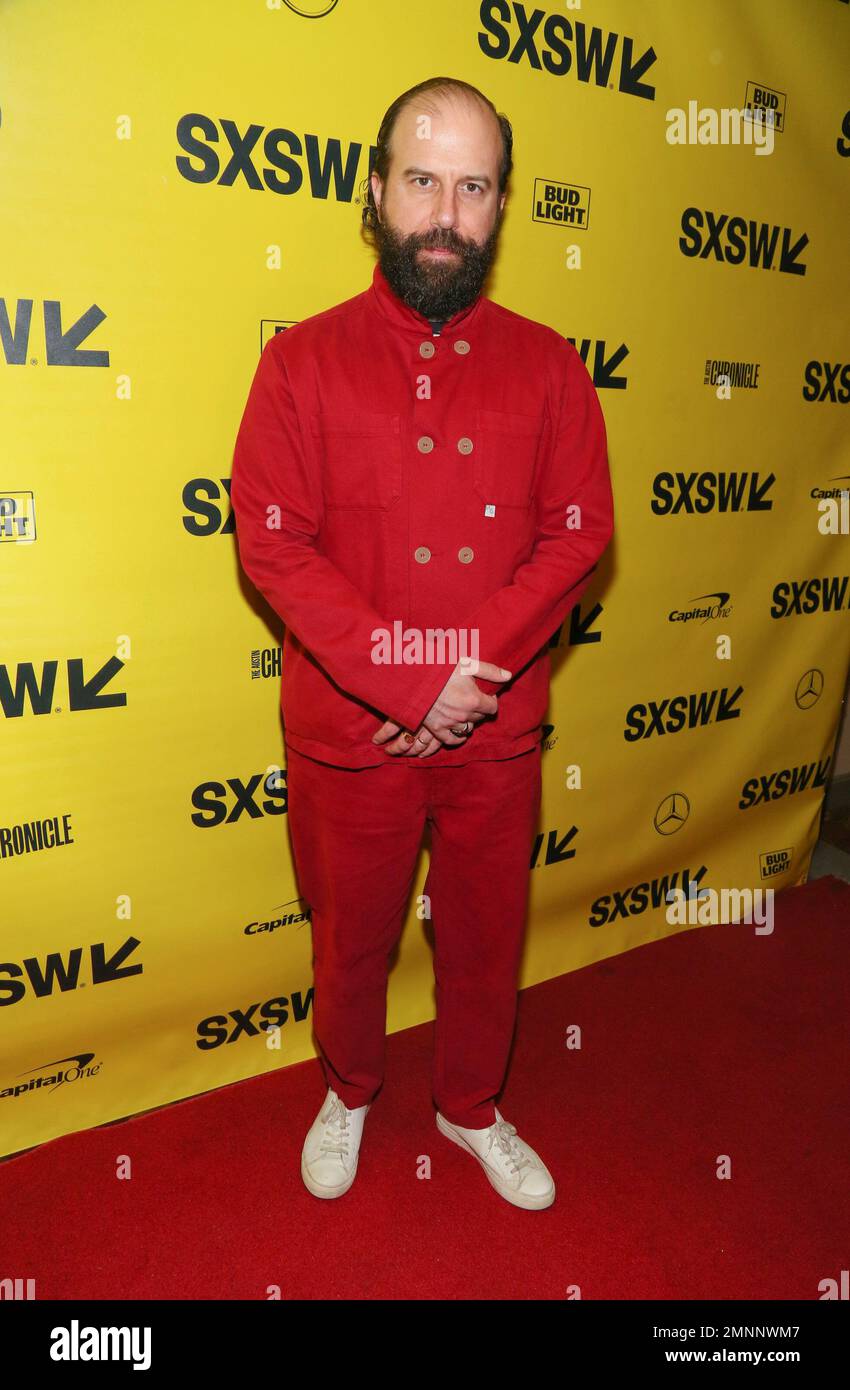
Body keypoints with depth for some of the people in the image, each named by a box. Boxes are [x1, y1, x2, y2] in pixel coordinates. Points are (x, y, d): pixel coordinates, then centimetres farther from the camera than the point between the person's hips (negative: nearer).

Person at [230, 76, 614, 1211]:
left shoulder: (547, 368, 2)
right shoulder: (303, 360, -3)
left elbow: (579, 532, -4)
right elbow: (271, 541, -11)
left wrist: (474, 661, -18)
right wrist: (405, 681, -19)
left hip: (498, 734, 2)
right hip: (347, 736, -1)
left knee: (486, 934, 18)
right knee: (350, 936, 18)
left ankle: (472, 1108, 46)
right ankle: (349, 1092, 48)